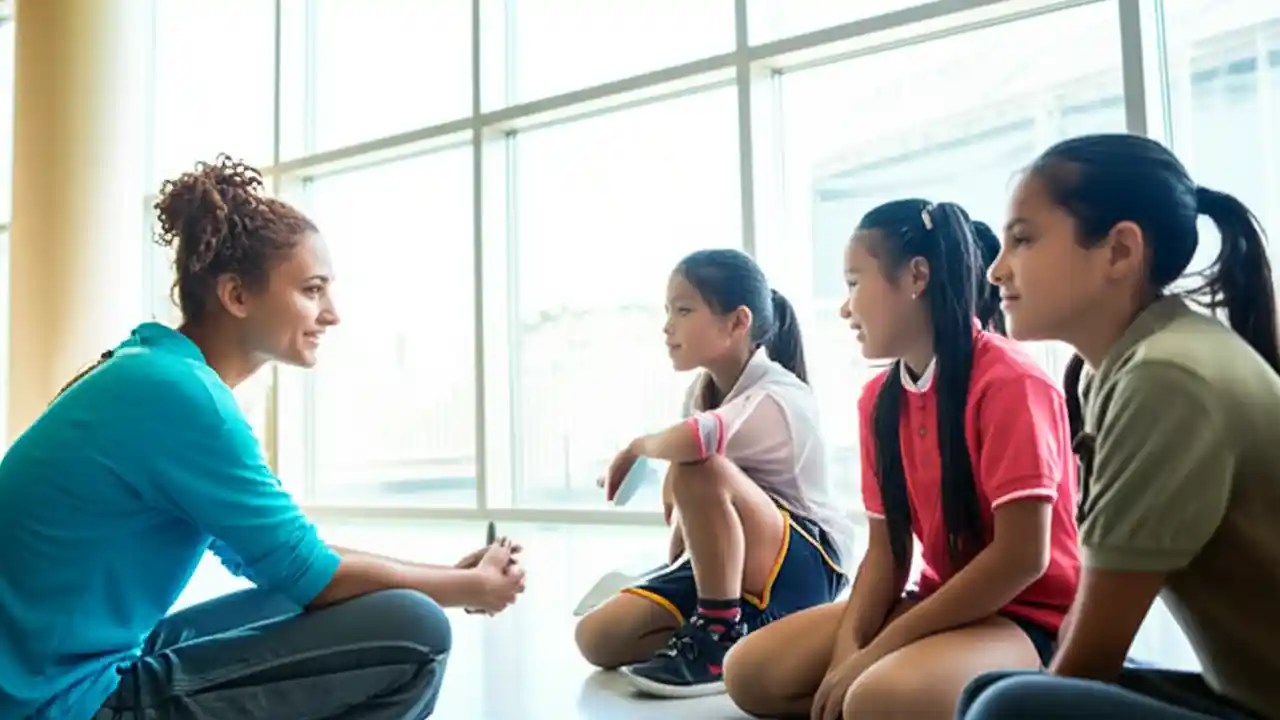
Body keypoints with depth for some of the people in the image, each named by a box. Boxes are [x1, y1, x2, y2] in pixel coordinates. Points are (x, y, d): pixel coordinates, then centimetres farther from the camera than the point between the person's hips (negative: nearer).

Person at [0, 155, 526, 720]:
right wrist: (468, 588, -2)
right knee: (413, 634, -17)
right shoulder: (179, 394, -21)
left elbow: (277, 556, 11)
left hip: (98, 665, 10)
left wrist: (448, 576, 8)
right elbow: (306, 571, -16)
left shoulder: (161, 374, 8)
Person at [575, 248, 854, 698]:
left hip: (804, 567, -8)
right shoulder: (701, 392, 6)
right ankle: (748, 628, 1)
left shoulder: (776, 396, -21)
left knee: (702, 470, -35)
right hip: (723, 561, 8)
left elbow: (695, 440, -42)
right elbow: (679, 500, 10)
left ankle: (722, 637, -19)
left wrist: (638, 447, -23)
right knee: (597, 637, -8)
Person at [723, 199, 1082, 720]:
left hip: (1026, 617, -7)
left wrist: (877, 652, -20)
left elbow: (1023, 556, -22)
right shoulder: (879, 399, 4)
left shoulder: (1009, 382, -18)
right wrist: (848, 649, -14)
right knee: (750, 672, -6)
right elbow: (885, 549, 4)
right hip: (943, 604, 7)